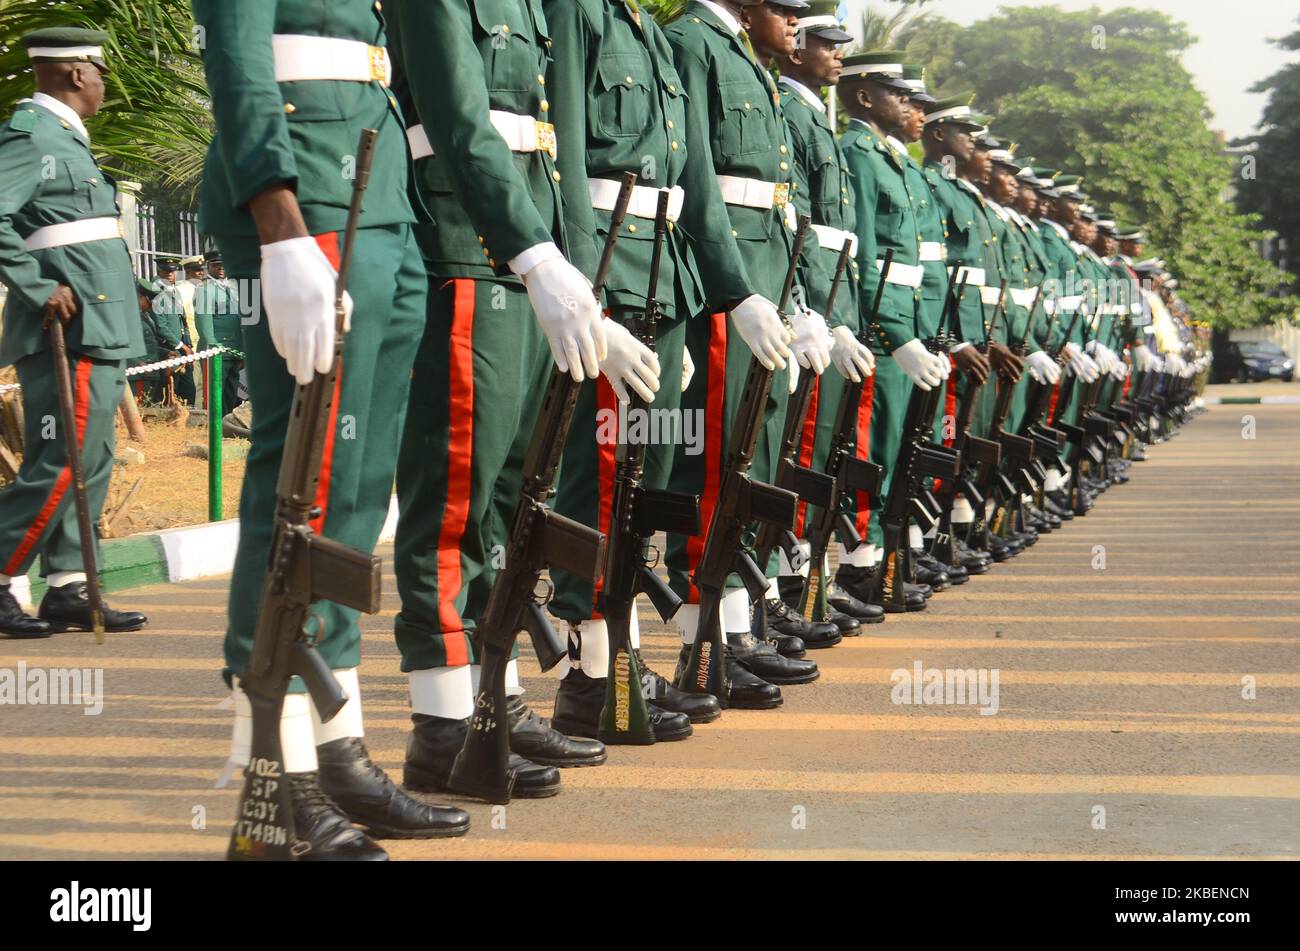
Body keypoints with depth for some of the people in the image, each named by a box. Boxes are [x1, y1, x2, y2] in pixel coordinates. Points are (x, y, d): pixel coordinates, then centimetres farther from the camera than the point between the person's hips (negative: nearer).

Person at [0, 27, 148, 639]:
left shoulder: (64, 137, 20)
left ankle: (67, 591, 13)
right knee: (62, 465, -10)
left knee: (90, 464, 10)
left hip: (97, 330, 10)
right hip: (72, 329, -10)